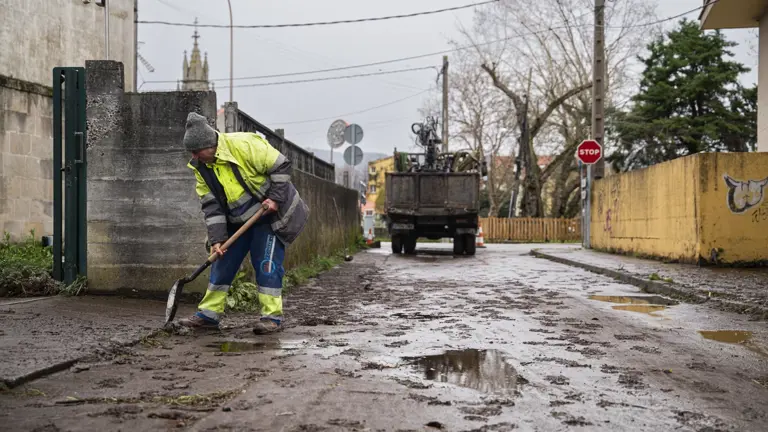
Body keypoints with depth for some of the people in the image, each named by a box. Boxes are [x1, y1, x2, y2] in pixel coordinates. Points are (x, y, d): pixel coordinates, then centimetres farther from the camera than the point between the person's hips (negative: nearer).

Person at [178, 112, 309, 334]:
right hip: (237, 221, 6)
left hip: (270, 214, -6)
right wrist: (216, 238, -12)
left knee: (266, 264, -9)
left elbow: (280, 166, -19)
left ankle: (272, 316, 0)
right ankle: (209, 314, 15)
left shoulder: (244, 145, -25)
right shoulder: (200, 167, -5)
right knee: (223, 262, 6)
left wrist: (275, 198, -24)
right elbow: (210, 205, -5)